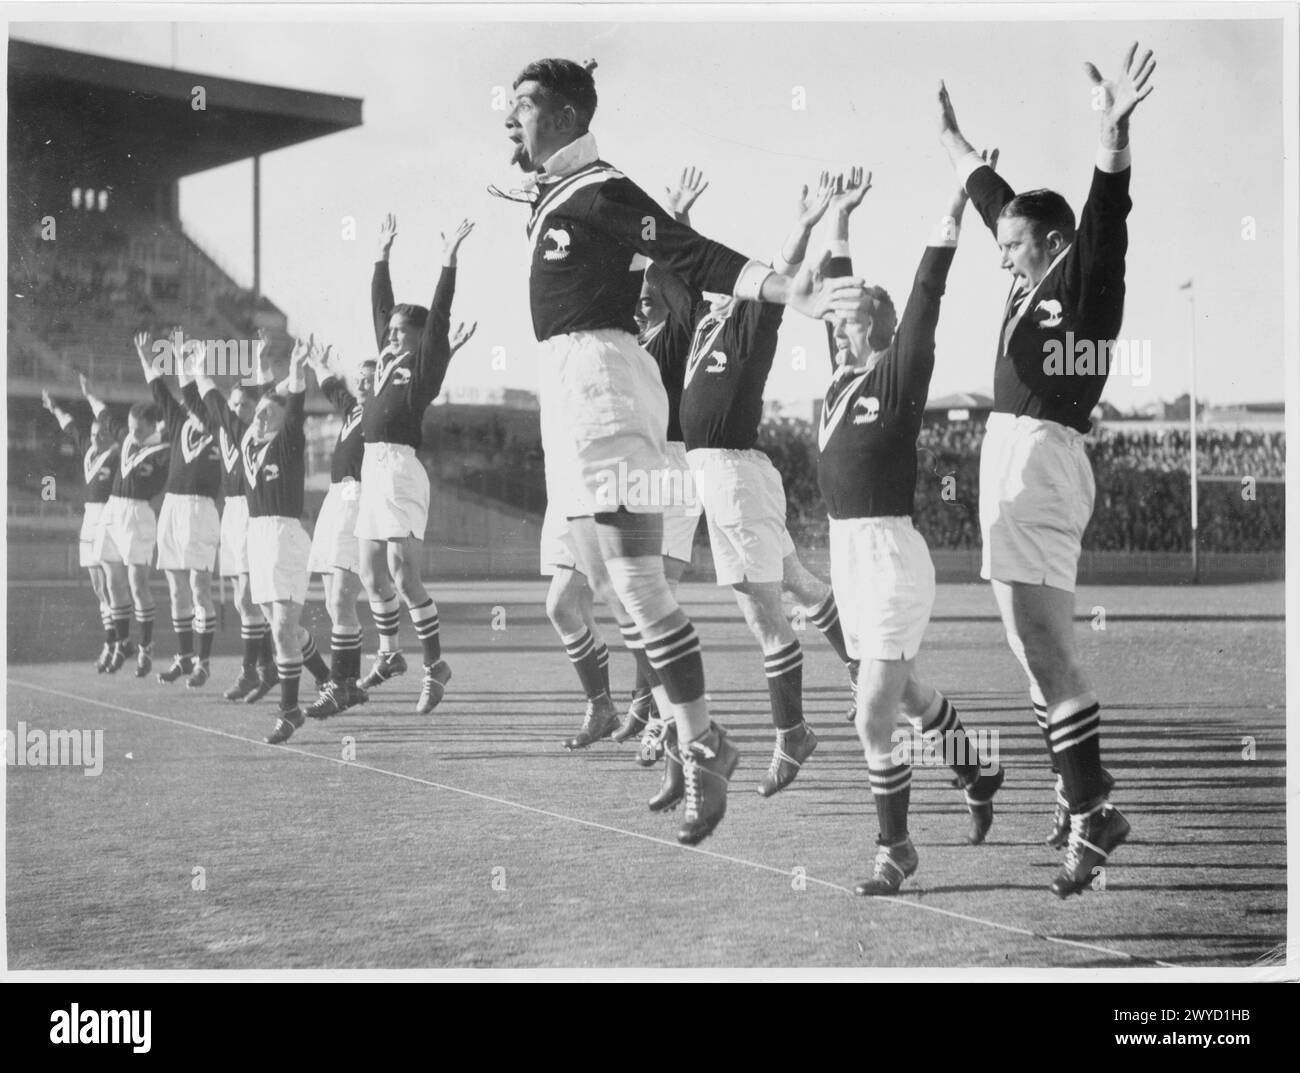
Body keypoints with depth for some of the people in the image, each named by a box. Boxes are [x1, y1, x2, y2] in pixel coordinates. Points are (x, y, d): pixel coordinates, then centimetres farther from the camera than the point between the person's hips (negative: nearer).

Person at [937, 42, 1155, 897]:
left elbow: (1107, 213, -23)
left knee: (1042, 644, -16)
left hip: (1040, 457, -10)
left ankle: (1092, 812, -17)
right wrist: (951, 137, 43)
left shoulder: (1085, 278, -5)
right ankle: (1084, 793, 20)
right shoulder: (1035, 282, 17)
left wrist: (1114, 133, -39)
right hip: (1011, 458, 10)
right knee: (1042, 646, 13)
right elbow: (992, 192, 31)